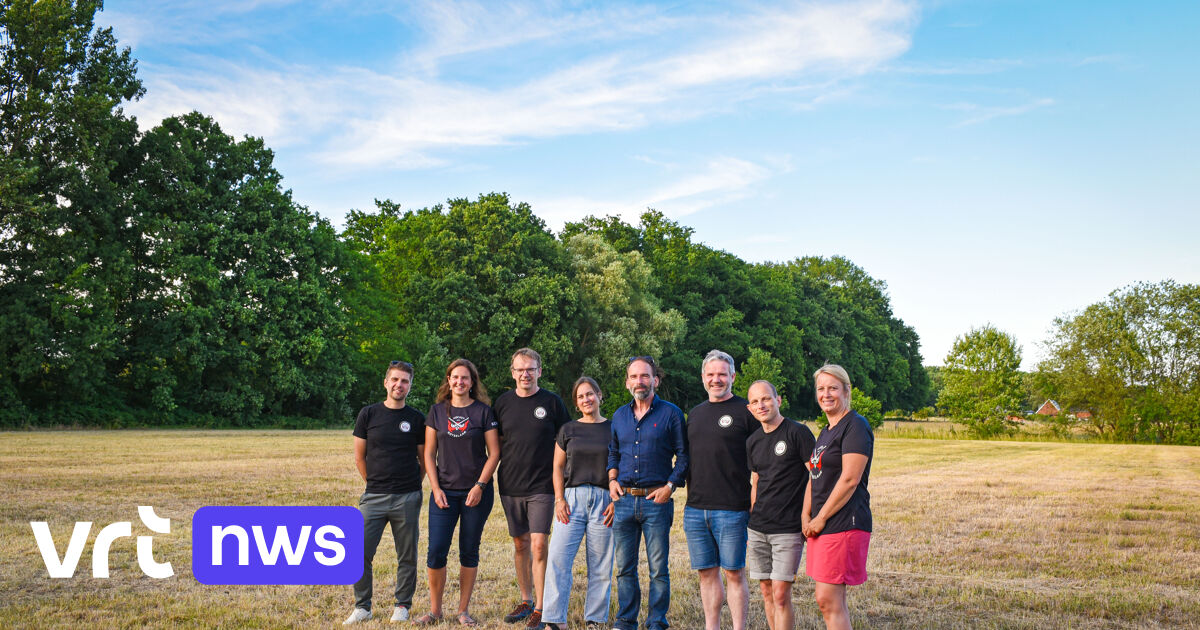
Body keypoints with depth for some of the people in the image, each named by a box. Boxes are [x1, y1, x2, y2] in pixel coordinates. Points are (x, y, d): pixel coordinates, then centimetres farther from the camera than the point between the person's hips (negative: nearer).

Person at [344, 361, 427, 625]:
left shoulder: (416, 419, 3)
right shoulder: (368, 414, 4)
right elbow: (359, 457, 10)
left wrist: (409, 486, 9)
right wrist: (375, 484, 10)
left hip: (407, 499, 0)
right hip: (373, 497, 0)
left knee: (407, 556, 6)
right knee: (360, 553, -4)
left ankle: (402, 606, 22)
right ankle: (362, 606, 13)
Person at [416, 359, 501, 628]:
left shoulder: (483, 411, -1)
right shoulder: (437, 411, 6)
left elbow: (494, 453, -2)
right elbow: (429, 454, 7)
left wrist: (480, 486, -10)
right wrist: (435, 489, -2)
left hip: (476, 492, -1)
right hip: (444, 492, 2)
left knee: (469, 552, 6)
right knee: (436, 552, -3)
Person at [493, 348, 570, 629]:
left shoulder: (552, 402, -2)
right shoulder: (503, 402, 6)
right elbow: (496, 443, 16)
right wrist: (496, 472, 6)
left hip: (542, 487, -3)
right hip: (510, 487, 4)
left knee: (538, 546, -8)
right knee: (520, 545, 12)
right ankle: (526, 601, 25)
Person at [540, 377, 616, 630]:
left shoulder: (613, 429, 7)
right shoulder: (568, 430, 11)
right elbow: (558, 467, 11)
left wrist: (616, 502, -4)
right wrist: (559, 499, -2)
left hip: (603, 500, -1)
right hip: (572, 498, 1)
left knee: (601, 566, 2)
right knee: (558, 560, -9)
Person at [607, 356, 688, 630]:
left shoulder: (671, 413, -2)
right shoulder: (620, 415, 12)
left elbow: (683, 455, -1)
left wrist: (670, 486, -10)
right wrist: (612, 479, 8)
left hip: (656, 501, -4)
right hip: (623, 500, 4)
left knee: (658, 570, 2)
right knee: (624, 567, 10)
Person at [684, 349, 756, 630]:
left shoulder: (746, 411, -2)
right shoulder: (695, 413, 16)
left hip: (732, 509, -5)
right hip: (695, 509, 5)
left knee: (734, 573, 1)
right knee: (707, 573, 11)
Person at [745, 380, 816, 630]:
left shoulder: (798, 433, -7)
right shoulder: (753, 442, 12)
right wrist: (751, 520, 16)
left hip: (789, 529, -6)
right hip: (758, 529, 6)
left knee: (780, 594, -8)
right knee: (767, 591, 10)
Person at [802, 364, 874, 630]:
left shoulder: (855, 426, -10)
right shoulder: (825, 432, 19)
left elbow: (849, 480, -17)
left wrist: (821, 519, -14)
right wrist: (806, 516, 7)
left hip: (844, 523, -9)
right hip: (822, 526, 9)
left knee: (827, 599, -11)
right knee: (834, 600, 11)